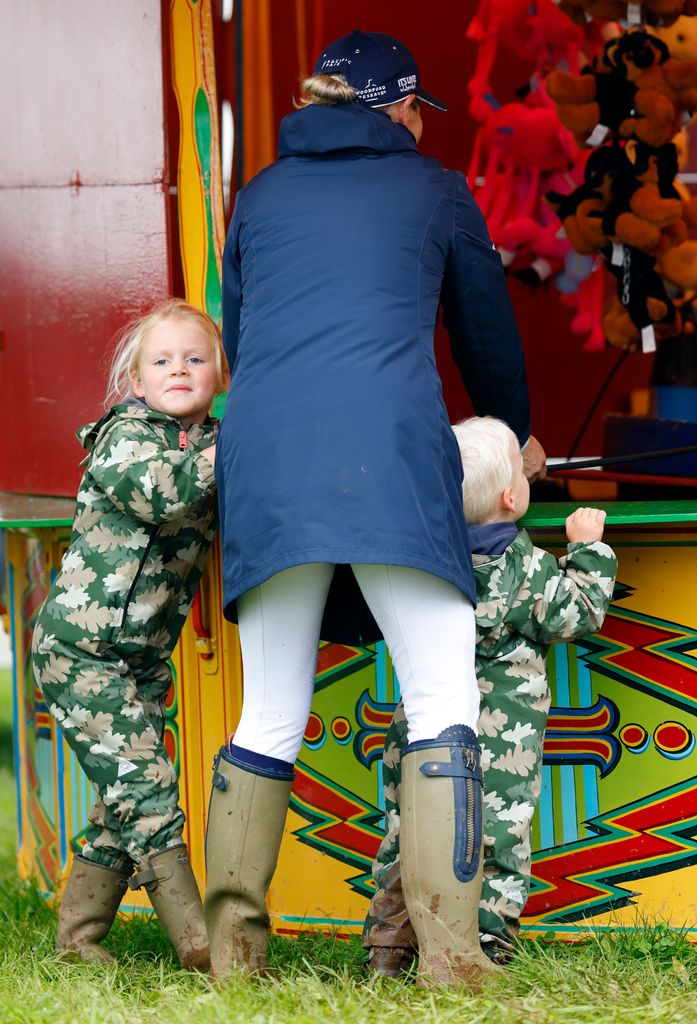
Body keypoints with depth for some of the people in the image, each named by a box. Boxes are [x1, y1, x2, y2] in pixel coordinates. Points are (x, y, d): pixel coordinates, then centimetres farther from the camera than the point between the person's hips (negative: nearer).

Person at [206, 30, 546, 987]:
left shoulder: (260, 196, 24)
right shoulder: (434, 190, 17)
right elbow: (488, 332, 28)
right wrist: (516, 438, 46)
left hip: (262, 457, 4)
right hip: (391, 455, -4)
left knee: (268, 722, 10)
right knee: (443, 705, -4)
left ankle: (233, 944, 4)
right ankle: (449, 955, -14)